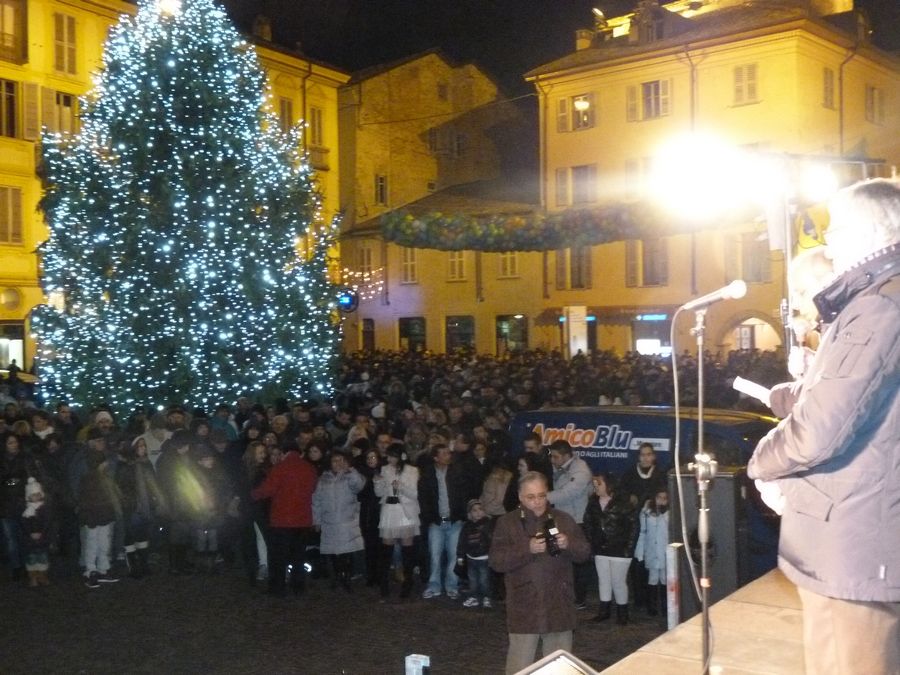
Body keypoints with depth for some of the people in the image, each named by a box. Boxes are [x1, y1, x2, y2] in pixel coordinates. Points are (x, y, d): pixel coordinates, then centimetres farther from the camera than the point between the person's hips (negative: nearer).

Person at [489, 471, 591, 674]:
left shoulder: (563, 520, 7)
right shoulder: (507, 523, -2)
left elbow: (585, 552, 6)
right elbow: (496, 561, -10)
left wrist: (569, 544, -15)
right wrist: (527, 549, -23)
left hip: (559, 605, 3)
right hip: (524, 607, -3)